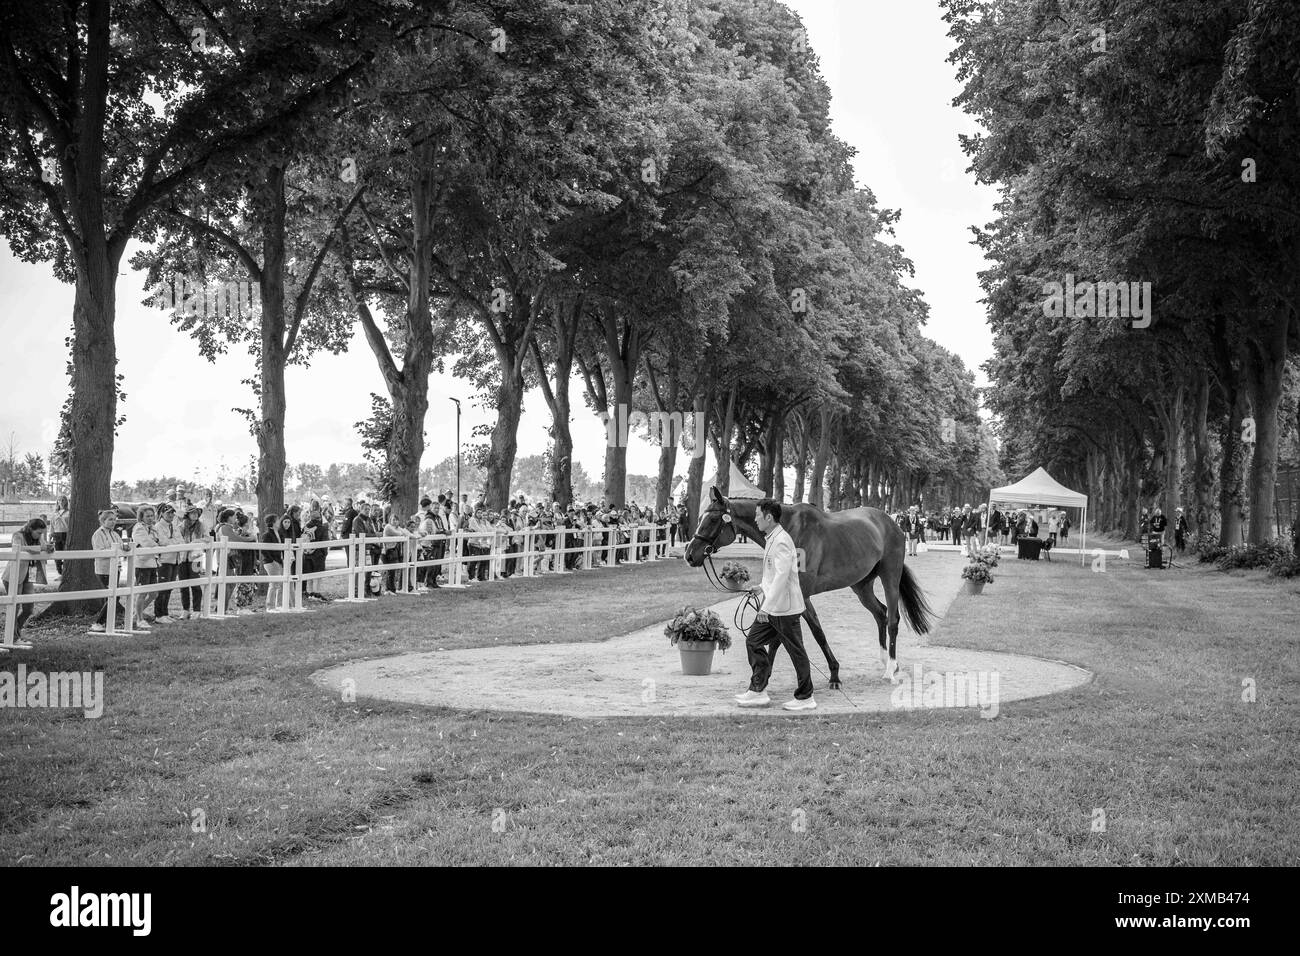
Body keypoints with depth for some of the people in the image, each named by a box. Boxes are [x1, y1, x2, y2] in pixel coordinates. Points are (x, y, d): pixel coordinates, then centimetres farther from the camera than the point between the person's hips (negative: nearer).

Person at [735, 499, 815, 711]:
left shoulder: (781, 541, -19)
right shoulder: (771, 539, 12)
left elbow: (782, 576, -26)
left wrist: (766, 606, -28)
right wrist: (762, 589, 14)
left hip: (784, 607, -10)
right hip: (771, 607, 10)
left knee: (796, 652, 1)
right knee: (753, 641, 11)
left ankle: (805, 698, 11)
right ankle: (758, 690, 17)